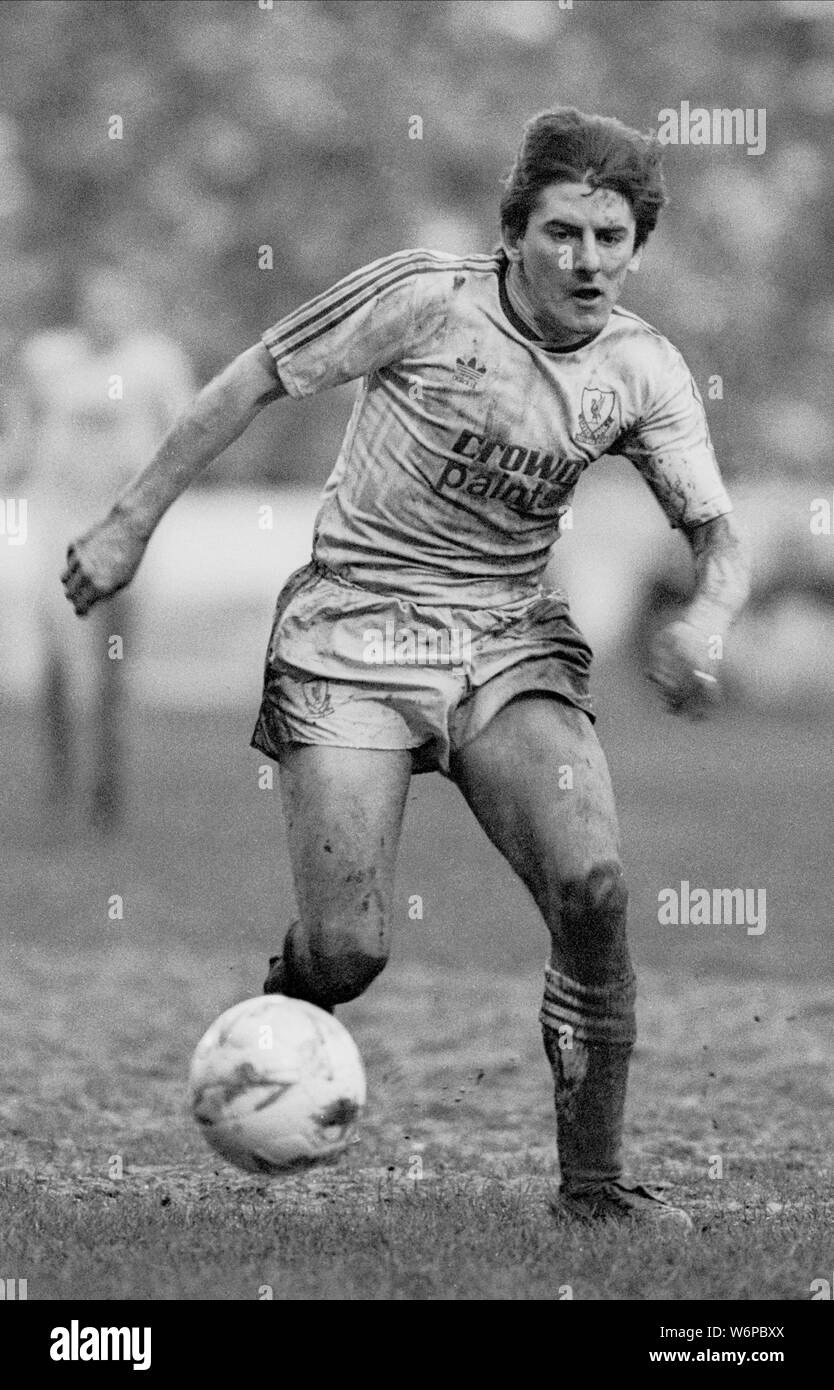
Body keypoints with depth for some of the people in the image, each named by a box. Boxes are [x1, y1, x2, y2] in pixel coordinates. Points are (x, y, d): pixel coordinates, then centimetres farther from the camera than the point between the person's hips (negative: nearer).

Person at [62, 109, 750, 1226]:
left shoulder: (643, 370, -1)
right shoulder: (422, 299, -13)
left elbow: (718, 535, 2)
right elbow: (254, 382, -3)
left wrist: (704, 620, -22)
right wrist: (132, 524, -2)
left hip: (512, 642, 3)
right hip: (354, 633, -3)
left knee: (593, 889, -20)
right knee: (348, 951, -13)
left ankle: (592, 1182, -5)